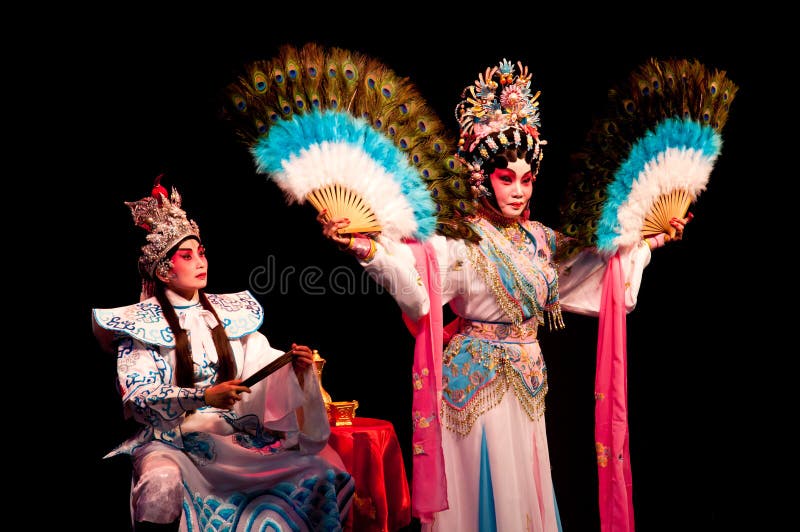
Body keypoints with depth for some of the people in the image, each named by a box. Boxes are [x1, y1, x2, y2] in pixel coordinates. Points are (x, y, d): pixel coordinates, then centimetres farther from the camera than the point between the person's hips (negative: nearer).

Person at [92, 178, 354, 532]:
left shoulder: (228, 311, 12)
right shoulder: (142, 321, -2)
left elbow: (261, 359, 10)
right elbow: (137, 396, -11)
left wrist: (293, 362, -12)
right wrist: (204, 397, -23)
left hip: (236, 434, 4)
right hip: (171, 439, -4)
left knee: (316, 472, -15)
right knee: (161, 485, -38)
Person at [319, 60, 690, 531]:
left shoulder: (540, 239, 8)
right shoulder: (462, 242, -14)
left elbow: (590, 265, 23)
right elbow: (415, 269, -31)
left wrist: (646, 243, 24)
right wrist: (366, 247, -49)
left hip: (528, 385, 7)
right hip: (477, 382, -6)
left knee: (523, 488, 14)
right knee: (483, 489, 2)